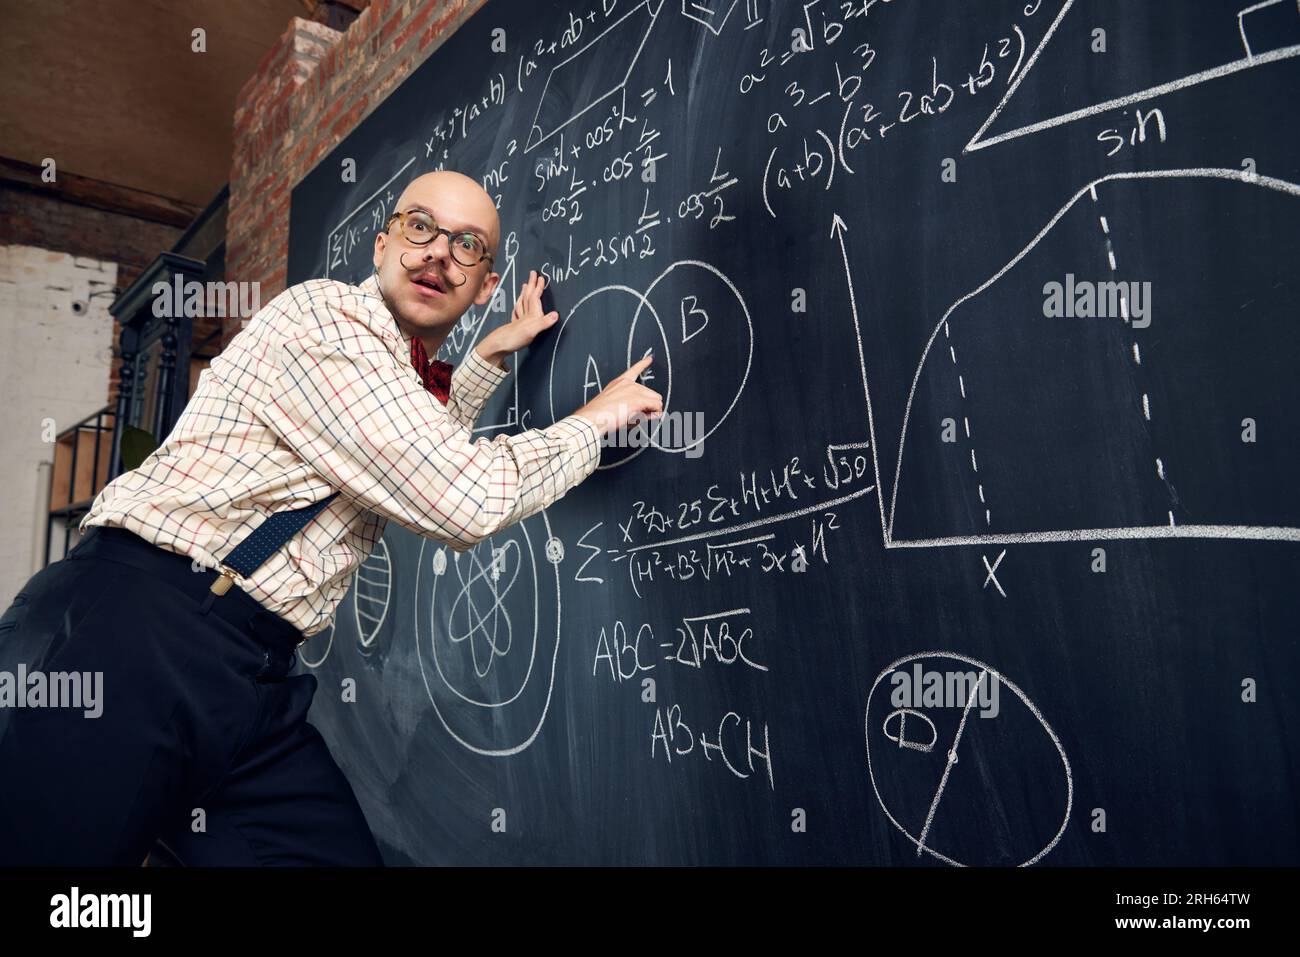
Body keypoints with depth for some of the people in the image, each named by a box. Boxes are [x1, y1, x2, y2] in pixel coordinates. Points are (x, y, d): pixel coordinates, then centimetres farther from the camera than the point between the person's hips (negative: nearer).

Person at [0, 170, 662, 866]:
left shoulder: (398, 369, 17)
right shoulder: (323, 314, -9)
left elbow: (429, 459, 41)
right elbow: (465, 501, -17)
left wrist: (490, 356, 27)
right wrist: (598, 419, -1)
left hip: (254, 673, 8)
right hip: (138, 626, -8)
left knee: (341, 853, 0)